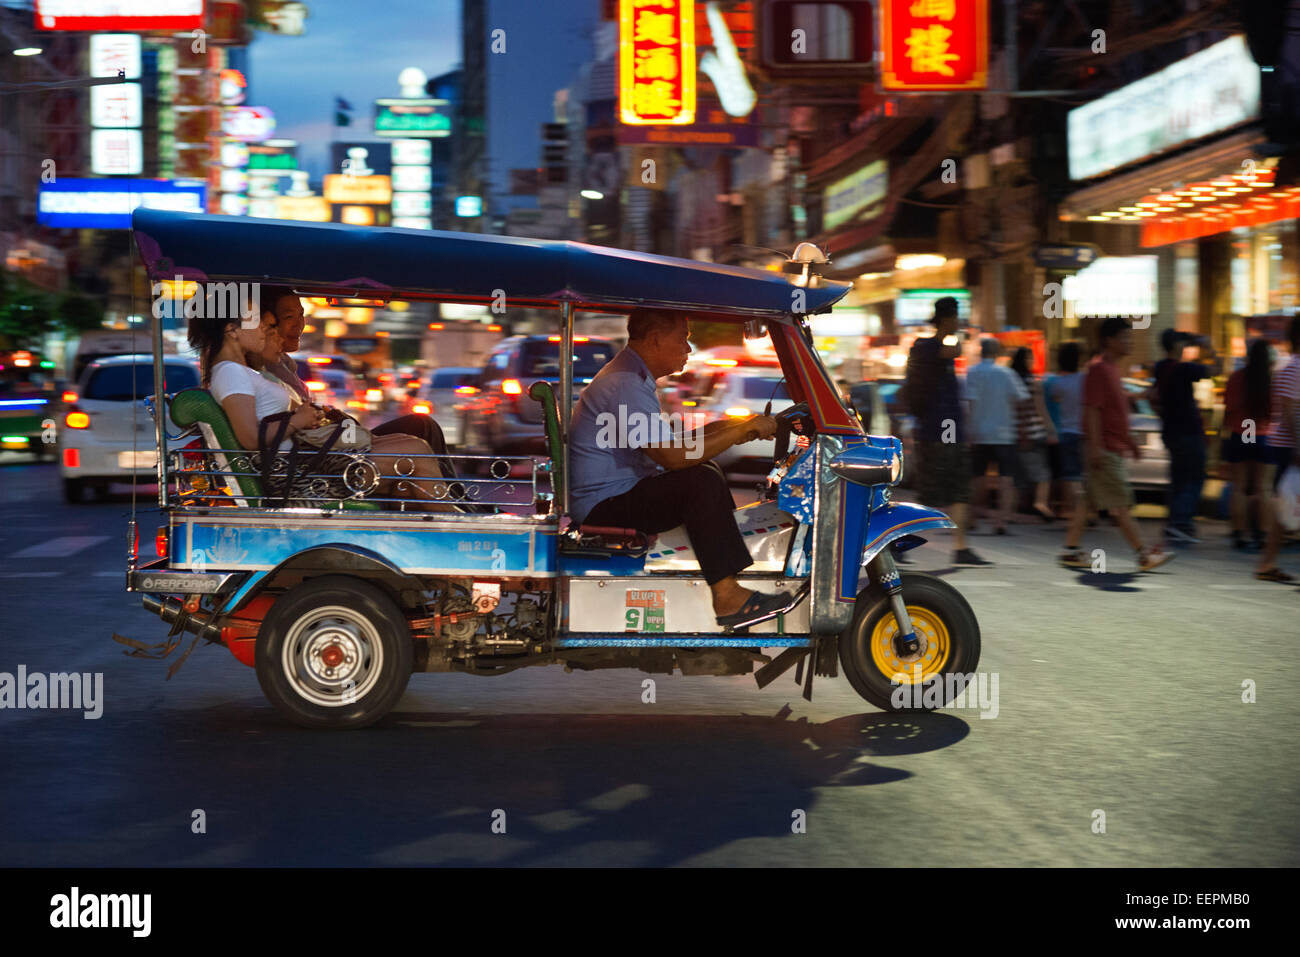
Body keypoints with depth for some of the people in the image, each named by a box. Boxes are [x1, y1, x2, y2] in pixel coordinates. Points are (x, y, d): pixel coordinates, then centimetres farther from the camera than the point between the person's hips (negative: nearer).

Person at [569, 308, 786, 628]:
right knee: (702, 482, -23)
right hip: (604, 505, -11)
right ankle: (726, 597, -24)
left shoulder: (634, 377, 15)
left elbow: (670, 443, 17)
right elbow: (674, 457, -27)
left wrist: (727, 427, 4)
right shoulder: (625, 385, -21)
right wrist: (743, 429, -20)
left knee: (704, 468, 17)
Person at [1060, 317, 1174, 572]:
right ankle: (1144, 554, -4)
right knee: (1120, 504, -6)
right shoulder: (1098, 369, -13)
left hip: (1114, 448, 10)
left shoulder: (1112, 369, 17)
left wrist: (1130, 442, 25)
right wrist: (1095, 446, -24)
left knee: (1089, 500, 10)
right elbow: (1091, 410, -19)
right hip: (1104, 450, -10)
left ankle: (1071, 551, 12)